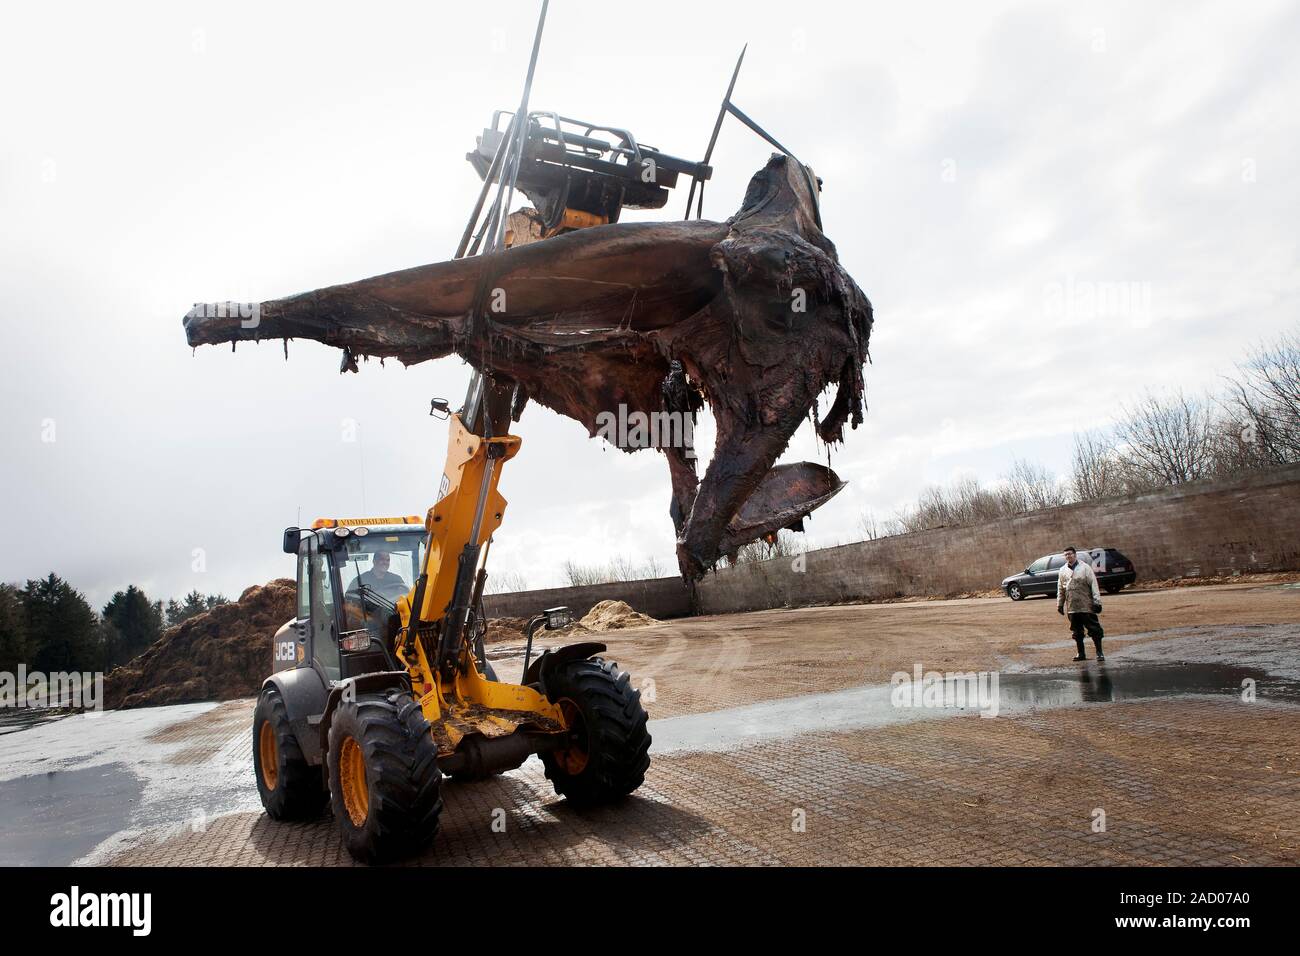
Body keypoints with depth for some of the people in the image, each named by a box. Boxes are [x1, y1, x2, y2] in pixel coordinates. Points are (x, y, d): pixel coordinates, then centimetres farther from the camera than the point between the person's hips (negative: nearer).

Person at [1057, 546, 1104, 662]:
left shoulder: (1085, 567, -3)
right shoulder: (1063, 570, 9)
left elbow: (1093, 585, -5)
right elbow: (1060, 589, 15)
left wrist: (1097, 602, -10)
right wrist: (1059, 604, 14)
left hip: (1086, 606, -4)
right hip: (1071, 608, 4)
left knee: (1094, 630, 0)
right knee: (1077, 632, 11)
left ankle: (1099, 653, 9)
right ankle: (1081, 654, 20)